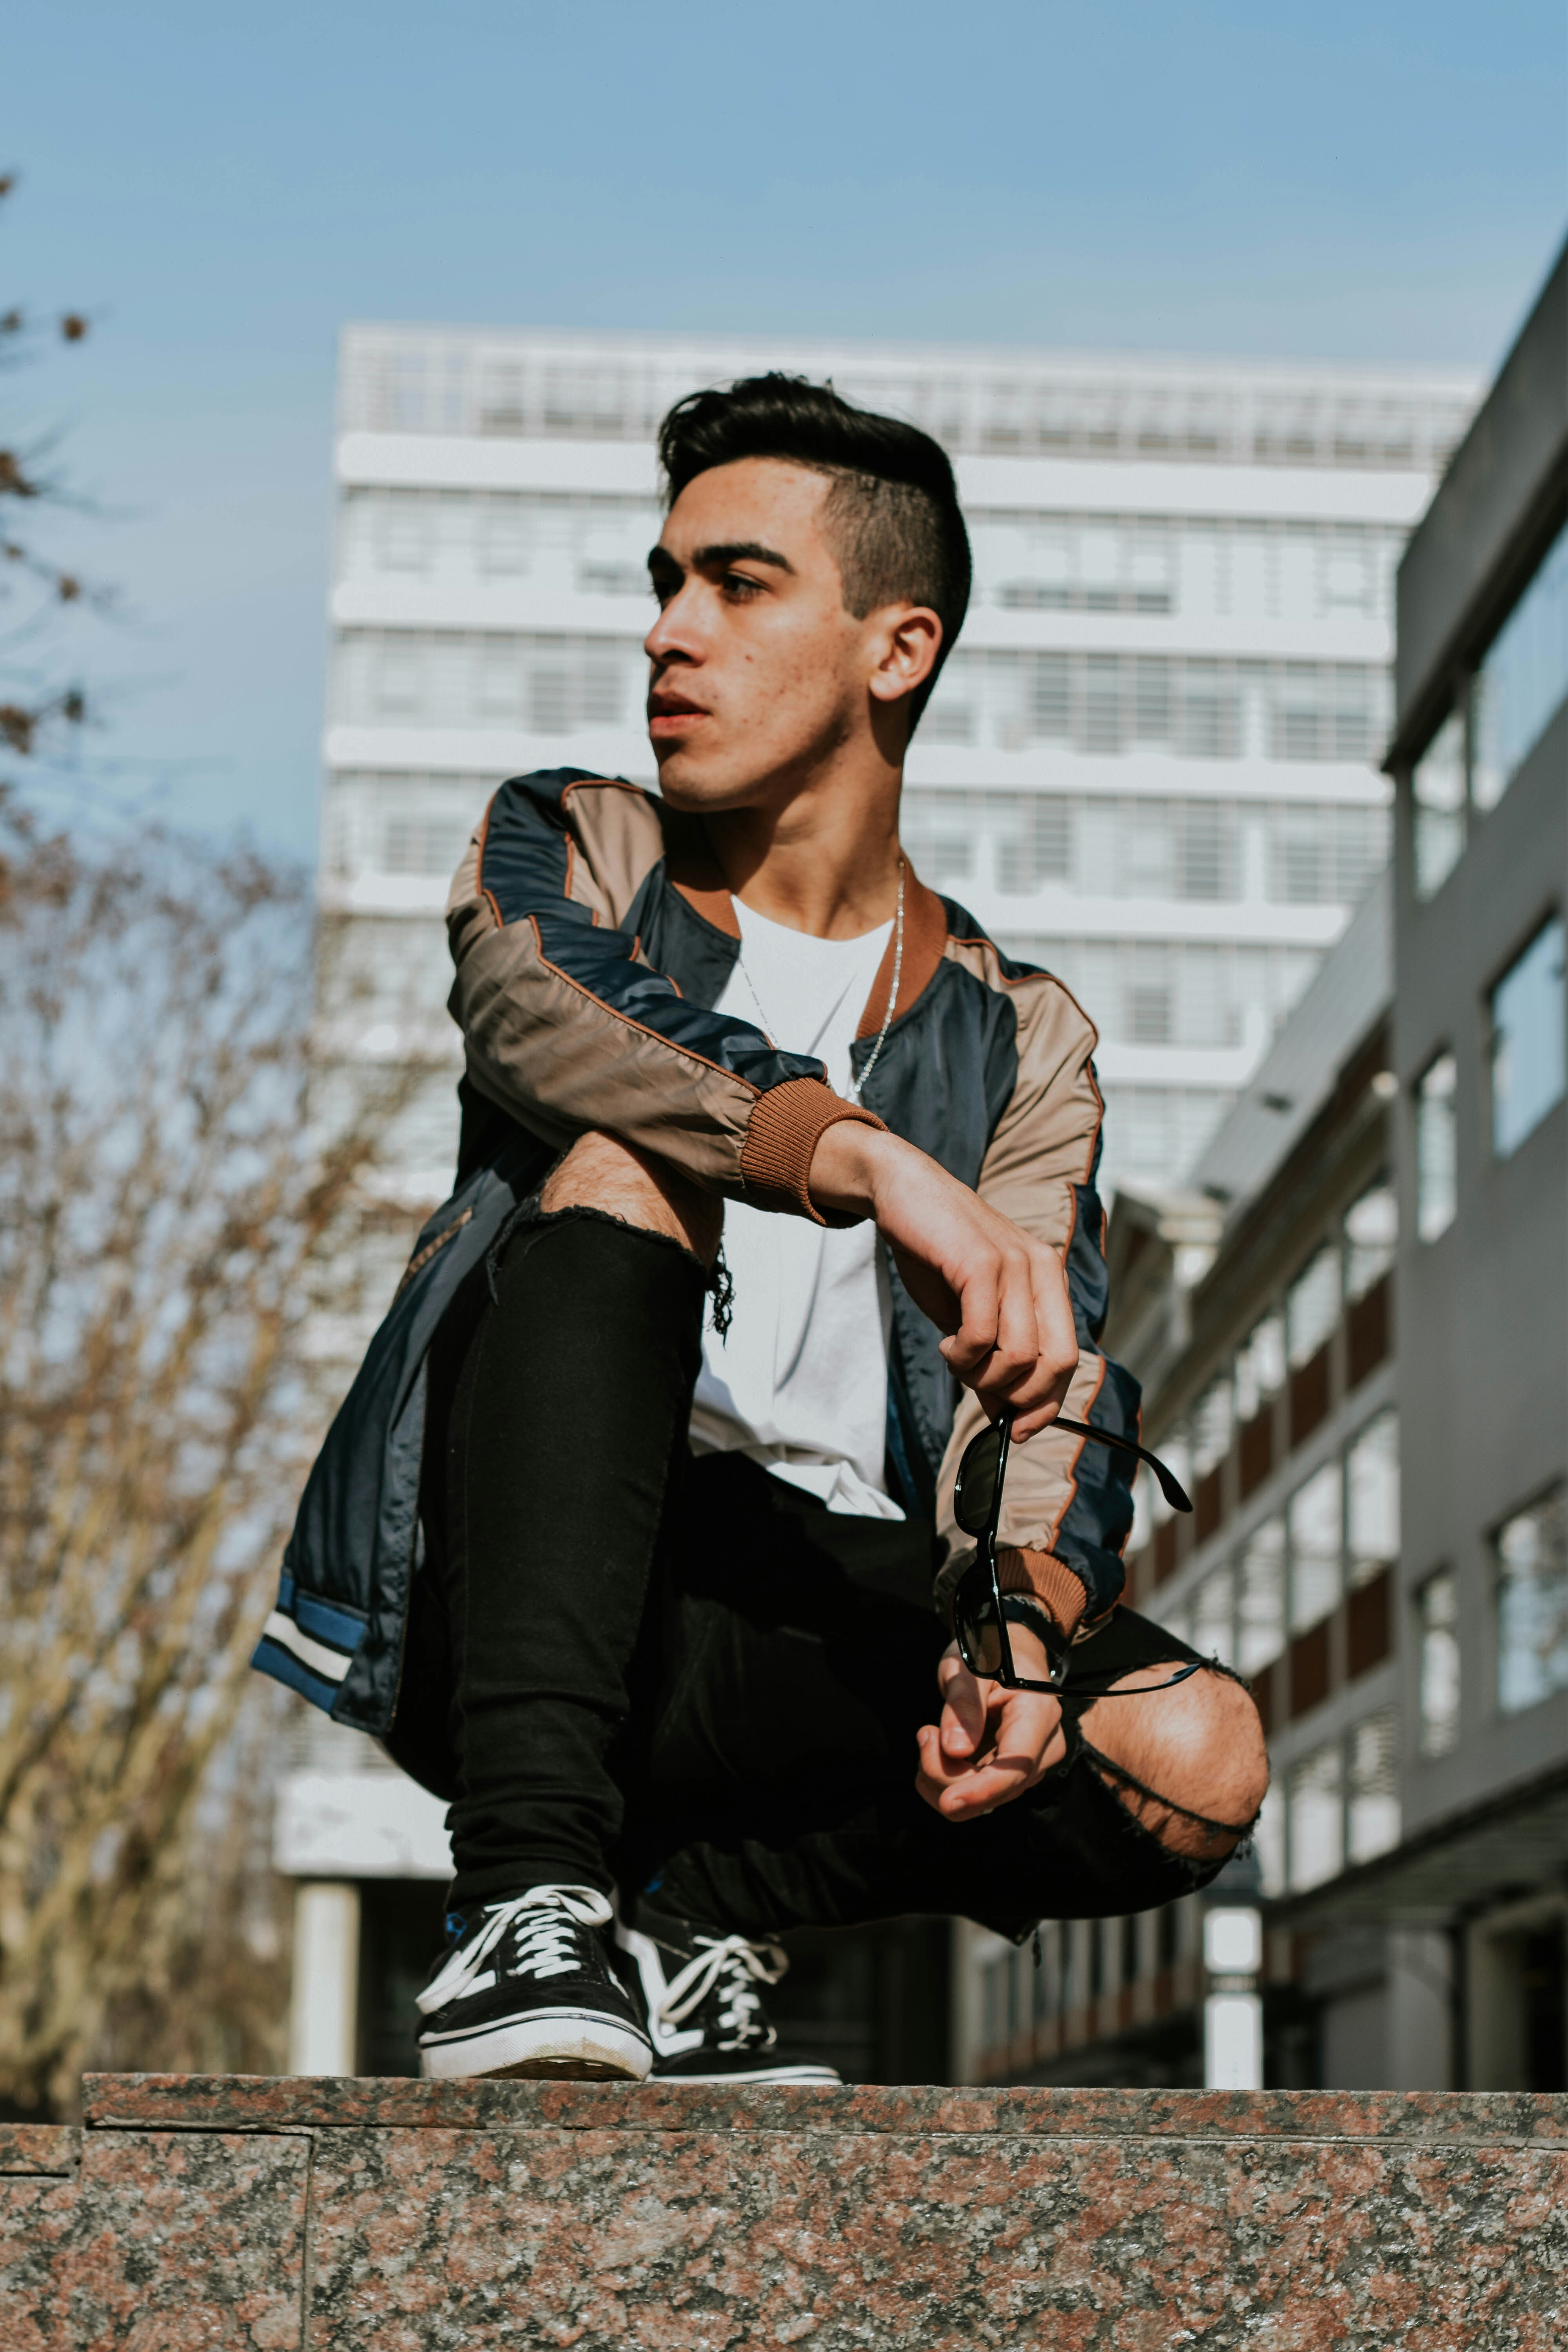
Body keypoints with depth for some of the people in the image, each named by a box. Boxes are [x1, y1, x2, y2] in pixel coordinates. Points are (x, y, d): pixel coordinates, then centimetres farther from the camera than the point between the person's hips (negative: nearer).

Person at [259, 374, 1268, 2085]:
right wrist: (878, 1162, -34)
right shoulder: (565, 847, 10)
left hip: (815, 1630, 2)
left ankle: (674, 1911, -5)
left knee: (1195, 1762, -24)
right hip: (525, 1595, -2)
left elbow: (1046, 1386, 0)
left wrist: (1018, 1624, -24)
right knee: (619, 1165, -28)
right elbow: (548, 1009, -16)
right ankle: (526, 1899, -36)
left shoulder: (1021, 1044, 13)